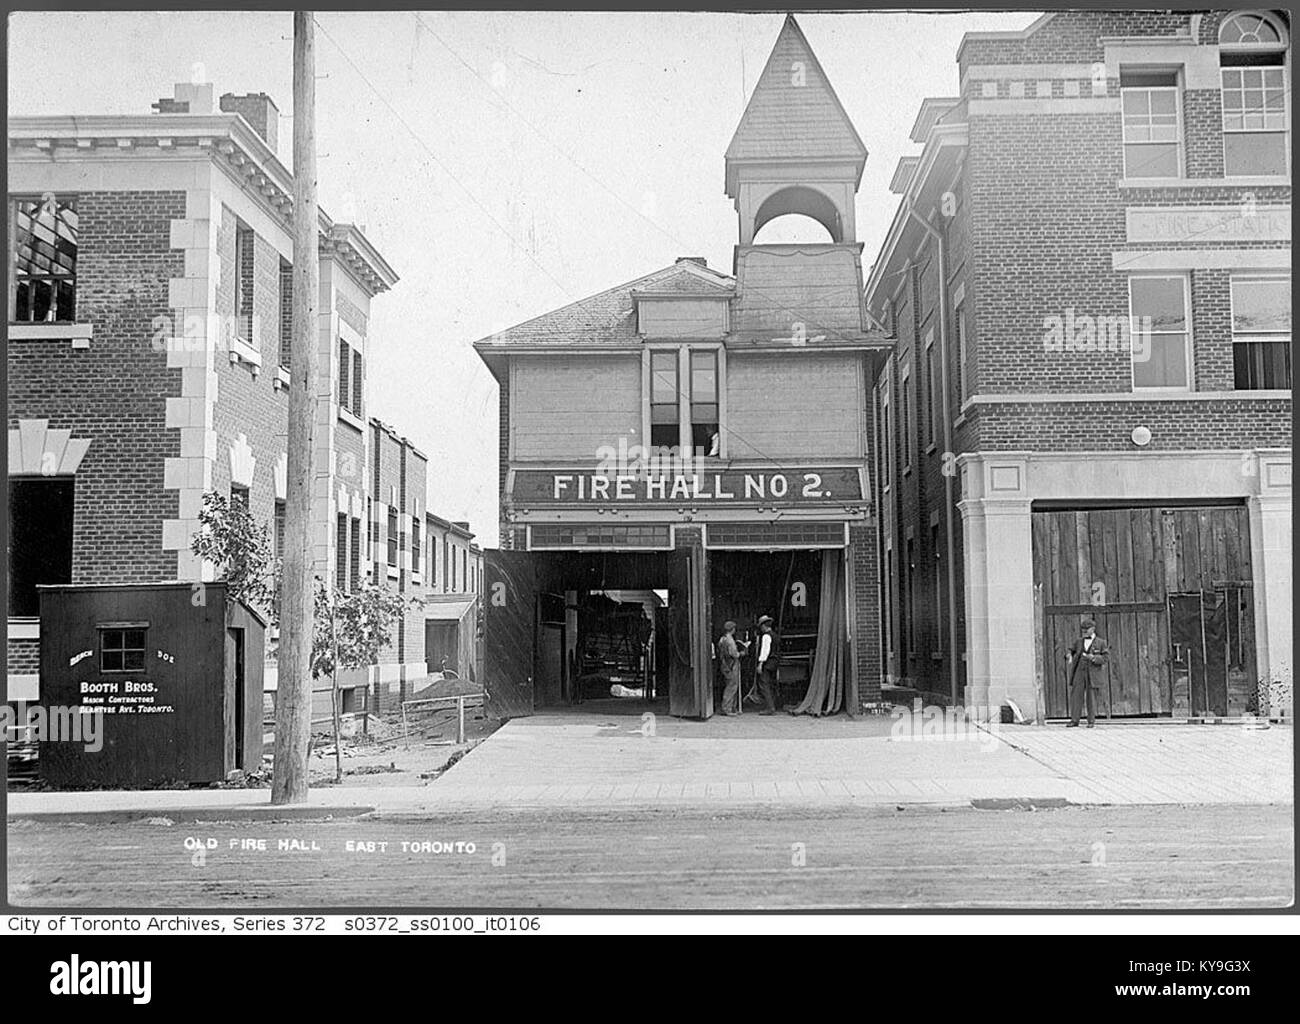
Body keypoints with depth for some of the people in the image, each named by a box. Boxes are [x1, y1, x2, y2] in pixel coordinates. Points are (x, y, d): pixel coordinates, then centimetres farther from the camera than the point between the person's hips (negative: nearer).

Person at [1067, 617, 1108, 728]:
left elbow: (1105, 657, -1)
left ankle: (1091, 721, 8)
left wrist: (1094, 658, -17)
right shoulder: (1079, 642, 14)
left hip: (1093, 673, -3)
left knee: (1091, 697, -1)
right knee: (1076, 695, -3)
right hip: (1079, 671, 3)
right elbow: (1072, 650, 24)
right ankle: (1074, 720, 2)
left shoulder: (1100, 643, 4)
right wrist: (1069, 656, 1)